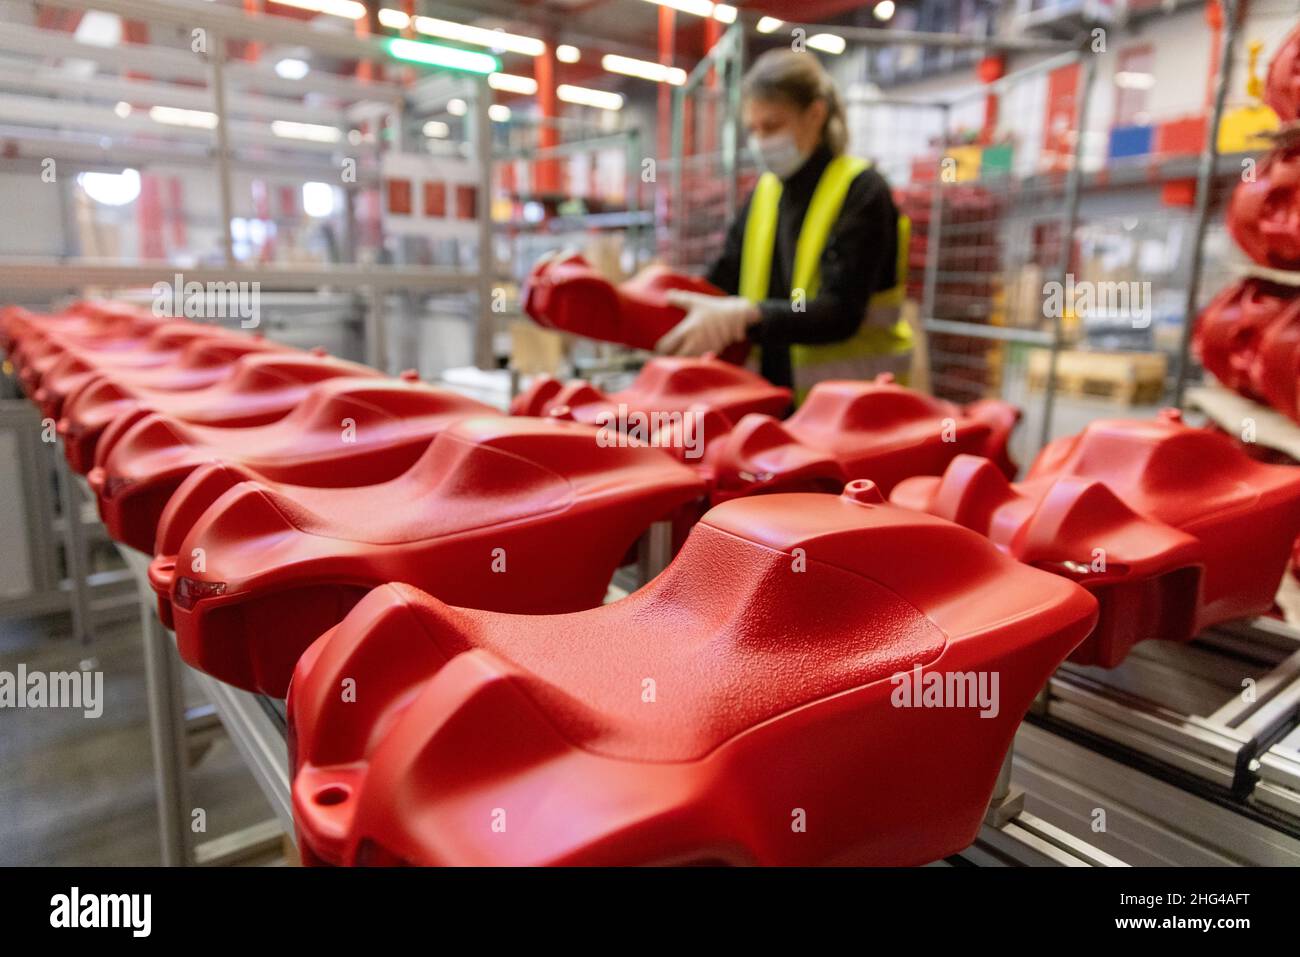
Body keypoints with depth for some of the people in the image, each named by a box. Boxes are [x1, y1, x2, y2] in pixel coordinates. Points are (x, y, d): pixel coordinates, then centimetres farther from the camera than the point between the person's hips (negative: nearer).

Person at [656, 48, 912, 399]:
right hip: (777, 401, 5)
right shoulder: (762, 195, 8)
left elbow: (840, 313, -21)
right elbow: (719, 287, 1)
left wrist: (746, 316, -36)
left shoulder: (862, 192, -10)